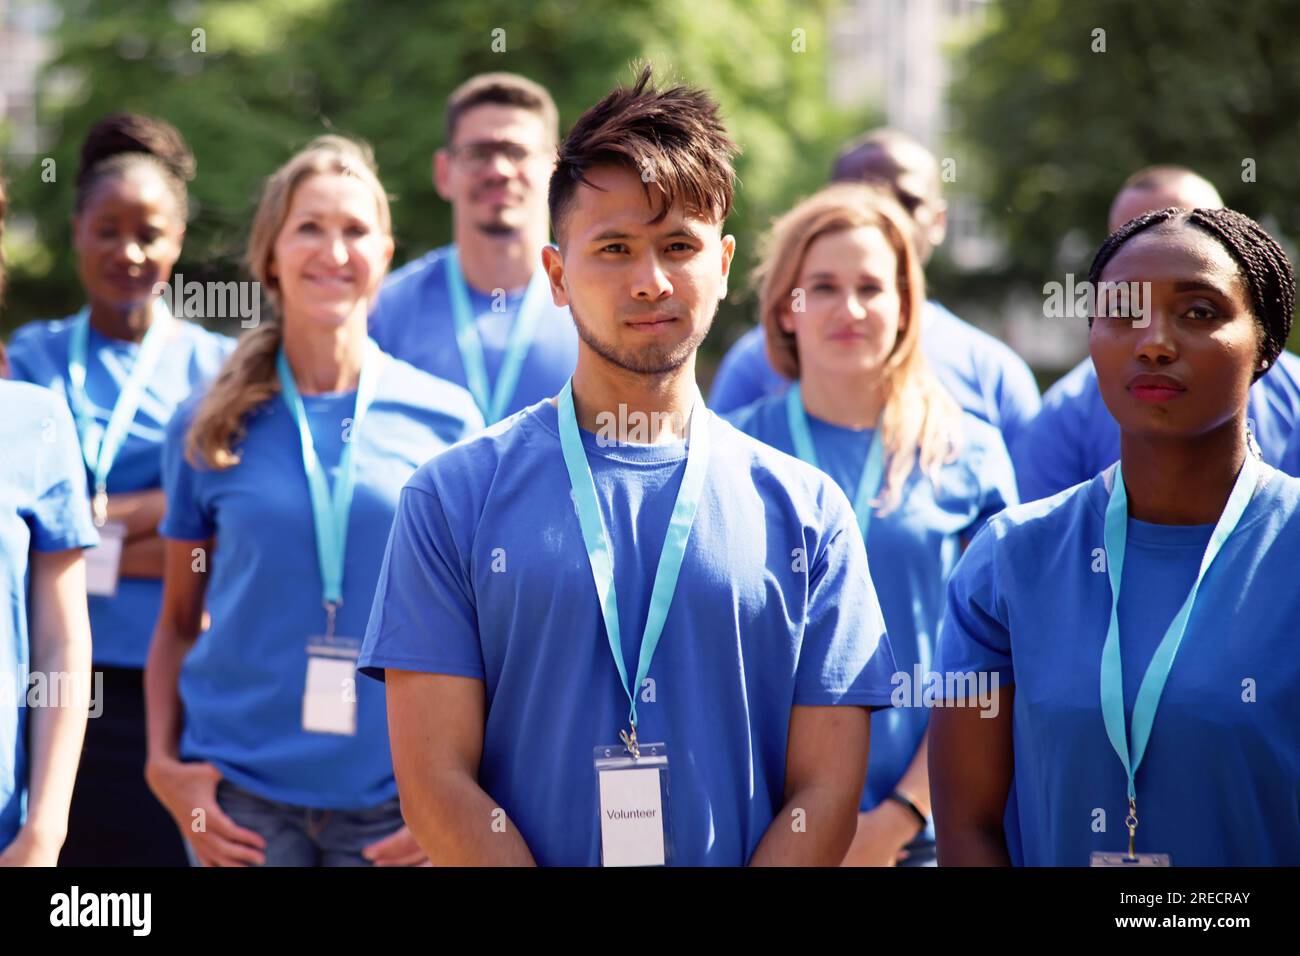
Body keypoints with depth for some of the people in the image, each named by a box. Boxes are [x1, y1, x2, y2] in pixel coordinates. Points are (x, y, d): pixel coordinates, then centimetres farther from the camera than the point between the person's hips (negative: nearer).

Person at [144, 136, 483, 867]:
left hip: (394, 802, 0)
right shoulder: (209, 427, 5)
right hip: (242, 792, 0)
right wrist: (165, 765, -3)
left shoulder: (447, 420, 3)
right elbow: (178, 623, 10)